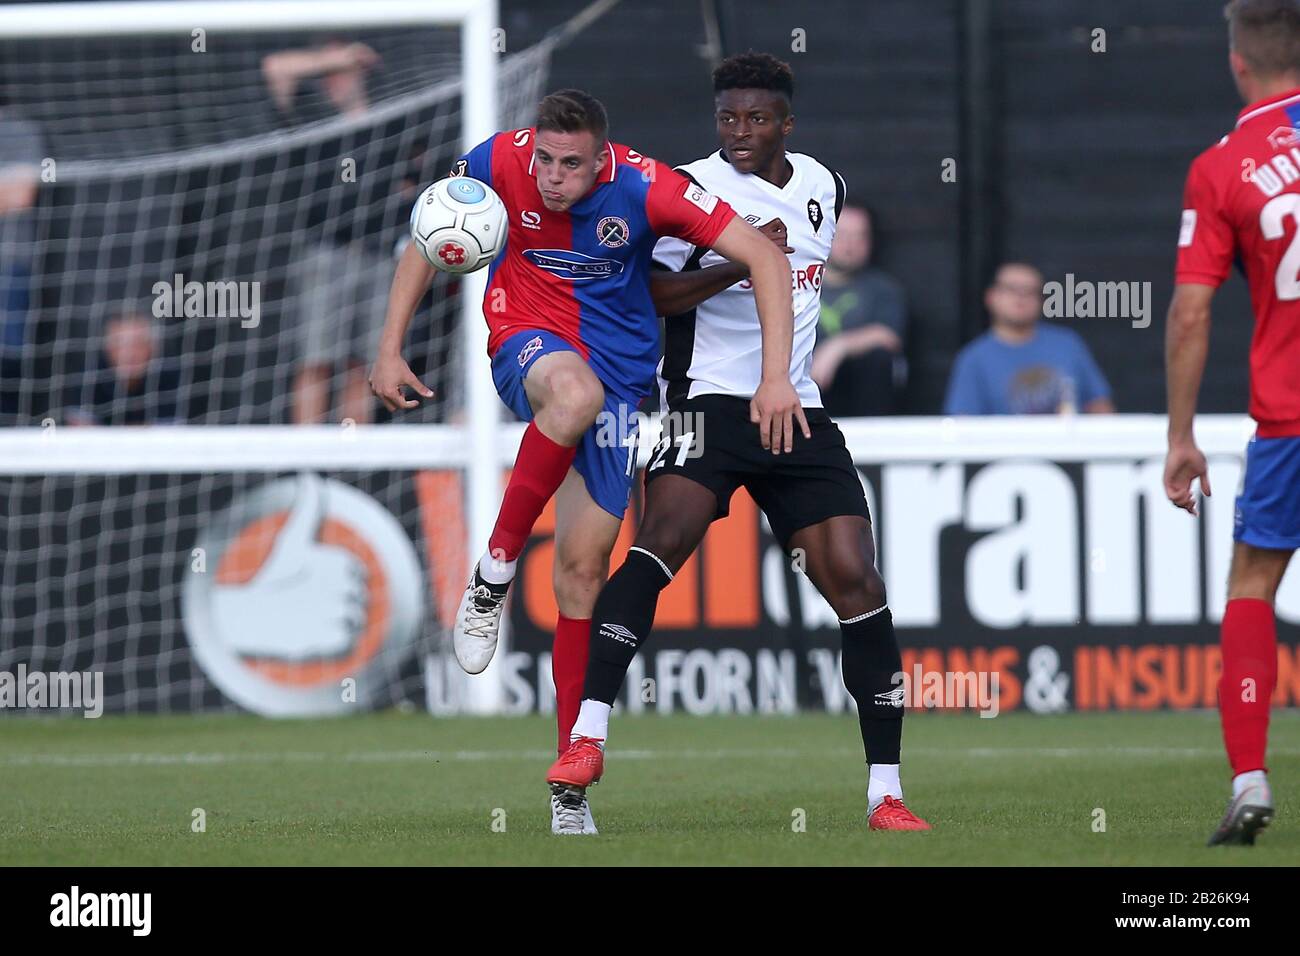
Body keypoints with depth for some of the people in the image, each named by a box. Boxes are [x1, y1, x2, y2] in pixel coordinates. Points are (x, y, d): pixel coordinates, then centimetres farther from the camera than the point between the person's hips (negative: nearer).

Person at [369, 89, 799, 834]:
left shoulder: (644, 187, -18)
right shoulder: (500, 162, -14)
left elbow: (765, 257, -18)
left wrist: (777, 379, -25)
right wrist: (391, 350, -2)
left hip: (619, 369, 1)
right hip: (527, 344, -1)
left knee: (584, 564, -3)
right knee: (575, 391, -39)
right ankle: (494, 574, -24)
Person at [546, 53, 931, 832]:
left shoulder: (822, 186, 12)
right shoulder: (695, 189, -5)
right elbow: (650, 292, -13)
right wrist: (740, 266, -24)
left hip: (797, 411, 5)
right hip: (710, 397, -5)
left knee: (855, 578, -4)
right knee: (662, 540, -27)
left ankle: (886, 794, 0)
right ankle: (589, 736, -29)